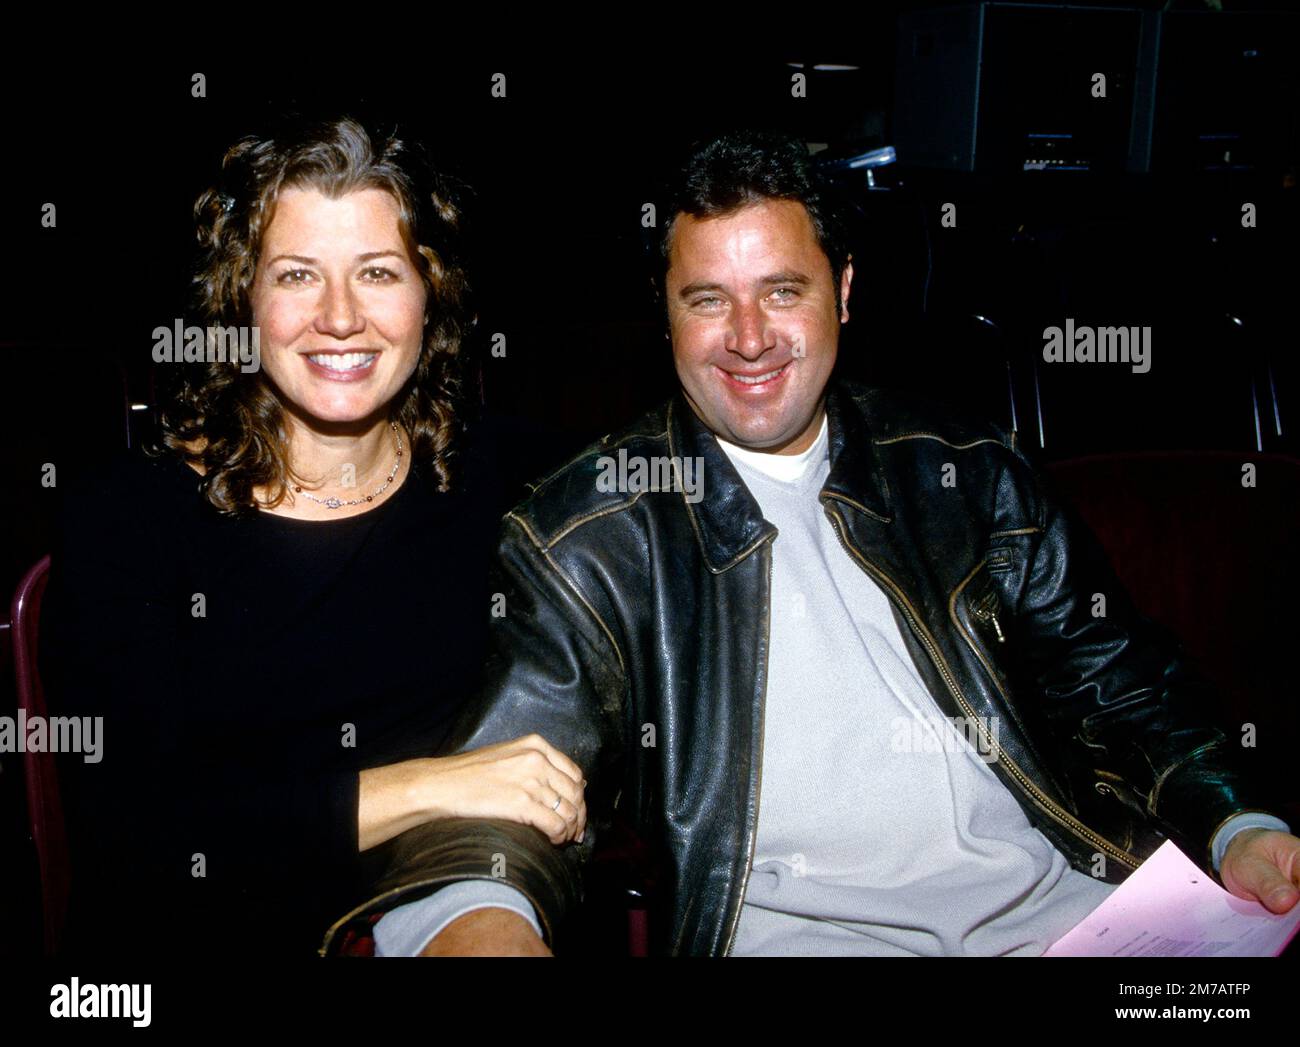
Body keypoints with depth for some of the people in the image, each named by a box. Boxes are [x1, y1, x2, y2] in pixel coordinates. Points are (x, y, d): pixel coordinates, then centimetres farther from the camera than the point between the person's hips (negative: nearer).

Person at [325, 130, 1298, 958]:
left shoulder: (964, 469, 13)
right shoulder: (587, 536, 2)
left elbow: (1118, 678, 18)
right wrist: (472, 921, -29)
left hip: (1063, 898, 4)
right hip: (790, 923, -3)